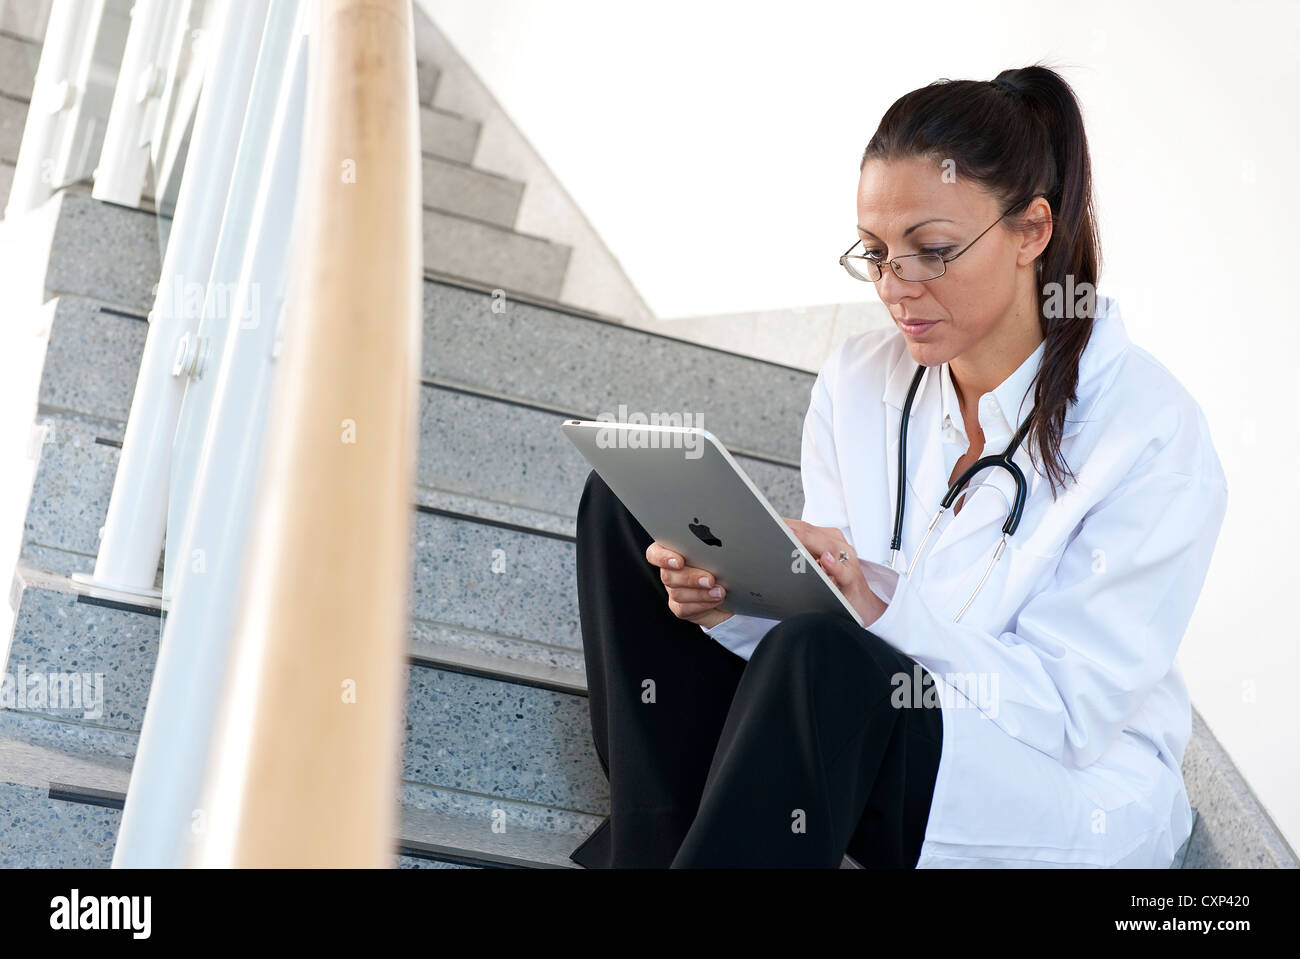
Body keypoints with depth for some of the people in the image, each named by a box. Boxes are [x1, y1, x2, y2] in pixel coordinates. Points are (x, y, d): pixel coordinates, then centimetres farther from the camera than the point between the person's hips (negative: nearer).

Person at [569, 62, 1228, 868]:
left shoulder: (1150, 430, -16)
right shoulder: (857, 379, 1)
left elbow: (1070, 712, -17)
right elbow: (829, 610, 3)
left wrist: (886, 612, -31)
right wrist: (737, 600, -20)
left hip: (1075, 794, -6)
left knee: (821, 659, -38)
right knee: (629, 502, -6)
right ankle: (653, 854, -14)